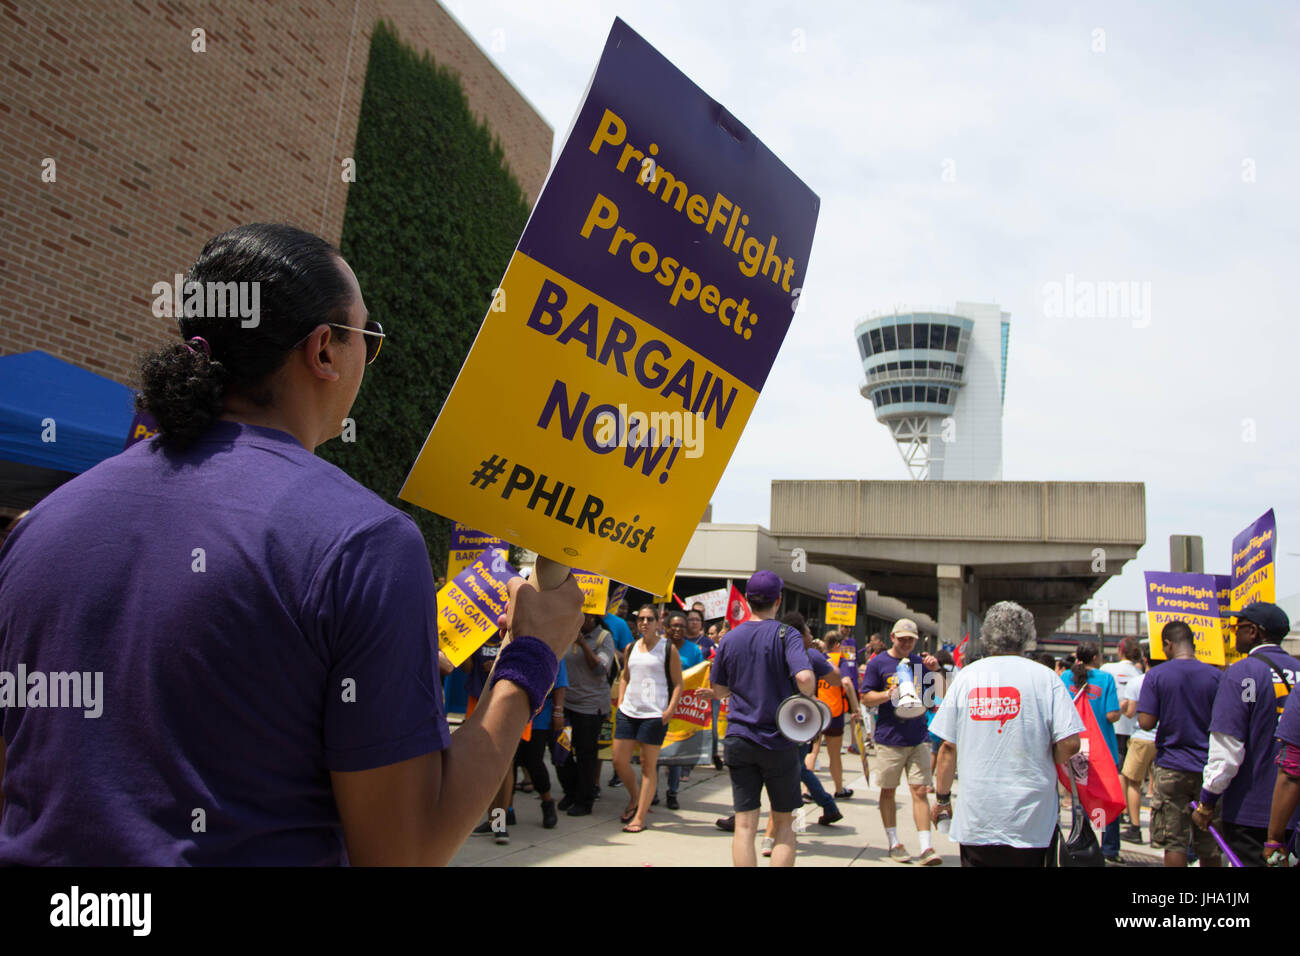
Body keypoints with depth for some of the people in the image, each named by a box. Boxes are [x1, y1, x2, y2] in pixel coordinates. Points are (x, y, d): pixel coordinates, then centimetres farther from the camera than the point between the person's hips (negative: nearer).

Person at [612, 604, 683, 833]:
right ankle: (634, 799, 31)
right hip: (628, 711, 5)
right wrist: (620, 702, 11)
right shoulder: (631, 648, 12)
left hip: (654, 714, -5)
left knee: (648, 765, -1)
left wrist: (671, 709, -12)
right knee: (619, 762, 5)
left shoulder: (668, 649, -2)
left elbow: (678, 683, 0)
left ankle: (640, 818, 4)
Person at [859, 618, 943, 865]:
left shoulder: (919, 662, 10)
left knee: (920, 791, -2)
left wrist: (935, 669, -4)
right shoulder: (878, 663, 0)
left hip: (917, 738, 2)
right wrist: (888, 694, -18)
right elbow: (865, 697, 0)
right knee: (888, 790, 6)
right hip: (889, 739, -2)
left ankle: (926, 848, -2)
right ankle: (894, 843, 18)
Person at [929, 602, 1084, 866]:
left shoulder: (965, 676, 0)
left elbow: (948, 747, 0)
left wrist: (942, 798, 13)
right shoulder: (1045, 677, -5)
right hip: (1030, 822, -1)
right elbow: (1069, 745, -12)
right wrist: (1047, 767, 10)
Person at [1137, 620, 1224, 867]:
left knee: (1174, 843, 2)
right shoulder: (1216, 676, -2)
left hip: (1171, 767, -2)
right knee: (1210, 846, 11)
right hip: (1209, 768, 2)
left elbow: (1146, 723, -11)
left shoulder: (1156, 675, -6)